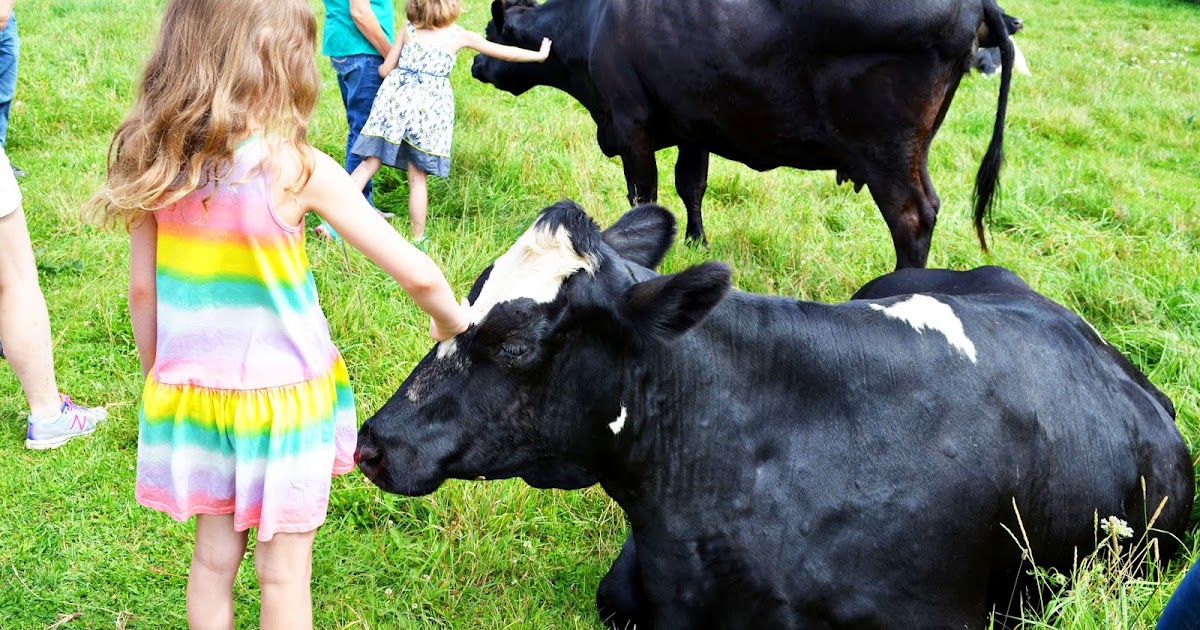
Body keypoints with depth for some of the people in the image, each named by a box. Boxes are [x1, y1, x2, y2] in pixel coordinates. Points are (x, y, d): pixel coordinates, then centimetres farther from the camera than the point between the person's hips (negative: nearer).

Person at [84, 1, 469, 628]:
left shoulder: (158, 166, -8)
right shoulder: (294, 169, -21)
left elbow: (142, 292, 1)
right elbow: (416, 274, -19)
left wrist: (158, 379, 15)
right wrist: (452, 322, 1)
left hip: (189, 389, 4)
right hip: (282, 396, -4)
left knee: (213, 555, 20)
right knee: (283, 571, 11)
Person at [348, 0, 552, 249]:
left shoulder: (408, 30, 11)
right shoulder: (459, 35, 6)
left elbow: (385, 69, 14)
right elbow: (505, 53, 15)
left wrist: (381, 67, 39)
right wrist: (539, 54, 28)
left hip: (395, 99, 2)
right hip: (429, 107, -2)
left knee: (370, 163, 3)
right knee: (417, 177, 6)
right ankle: (418, 239, 13)